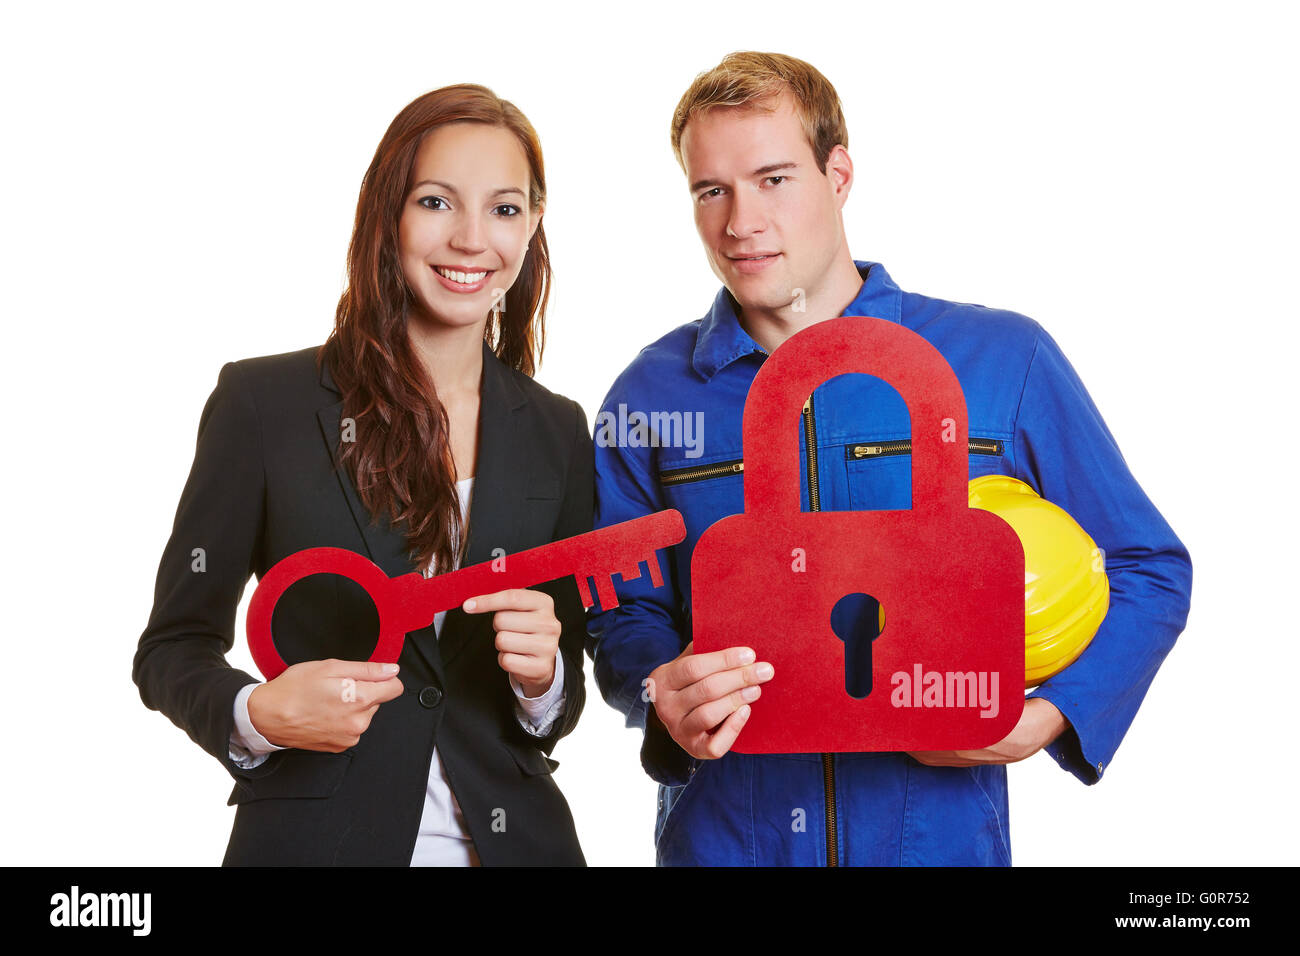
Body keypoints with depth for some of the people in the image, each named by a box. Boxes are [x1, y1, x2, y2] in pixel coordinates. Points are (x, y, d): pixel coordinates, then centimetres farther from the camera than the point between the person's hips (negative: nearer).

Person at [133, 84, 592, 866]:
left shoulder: (557, 433, 1)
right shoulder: (264, 401, -8)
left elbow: (562, 708, 6)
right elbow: (174, 646, -3)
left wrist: (540, 678, -15)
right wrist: (257, 714, -21)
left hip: (513, 837, 3)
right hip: (315, 837, -2)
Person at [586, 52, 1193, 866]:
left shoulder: (1004, 362, -5)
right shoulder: (650, 397, 0)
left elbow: (1147, 571, 0)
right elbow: (624, 609, 5)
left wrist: (1046, 716, -15)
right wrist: (663, 698, -17)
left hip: (945, 832, 0)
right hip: (718, 836, 1)